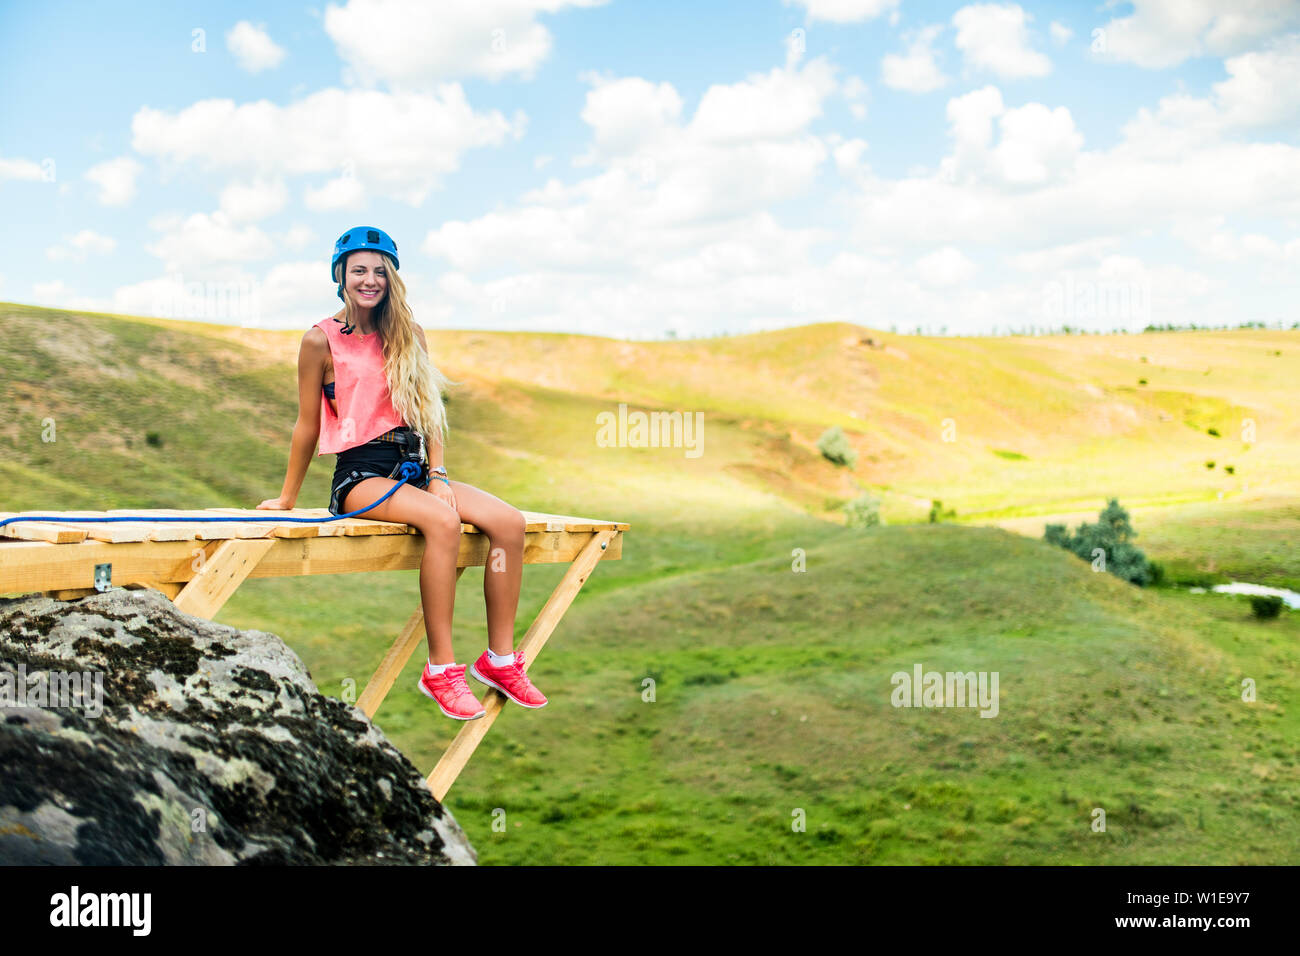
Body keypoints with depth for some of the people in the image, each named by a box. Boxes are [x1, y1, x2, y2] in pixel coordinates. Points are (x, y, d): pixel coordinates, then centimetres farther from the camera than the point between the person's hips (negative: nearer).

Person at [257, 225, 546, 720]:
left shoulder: (407, 335, 14)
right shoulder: (321, 340, 0)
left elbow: (428, 410, 13)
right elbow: (308, 425, 5)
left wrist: (437, 475, -1)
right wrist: (287, 500, 10)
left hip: (413, 466, 5)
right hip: (360, 473, -5)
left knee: (509, 521, -19)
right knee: (442, 521, -35)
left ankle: (500, 657, -12)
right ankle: (440, 669, -29)